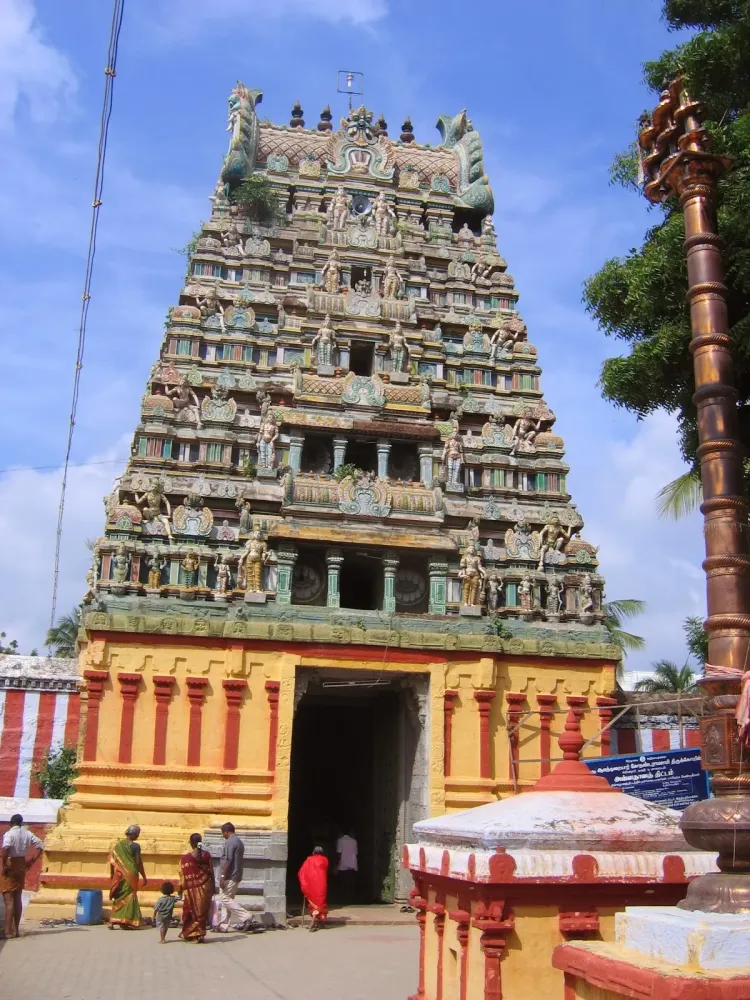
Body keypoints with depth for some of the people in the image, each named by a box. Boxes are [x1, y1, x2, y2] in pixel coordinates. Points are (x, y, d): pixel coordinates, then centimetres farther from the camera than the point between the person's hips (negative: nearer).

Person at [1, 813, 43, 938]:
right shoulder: (27, 834, 5)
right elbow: (40, 846, 6)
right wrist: (32, 861, 9)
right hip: (22, 866, 6)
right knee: (18, 899, 13)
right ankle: (16, 929, 18)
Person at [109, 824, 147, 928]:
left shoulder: (118, 845, 4)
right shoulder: (135, 846, -10)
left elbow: (112, 860, 6)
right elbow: (139, 863, -10)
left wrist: (112, 873, 19)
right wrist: (144, 877, -3)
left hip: (119, 875, 4)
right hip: (131, 875, -4)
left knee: (118, 897, 13)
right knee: (129, 897, 6)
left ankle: (113, 921, 6)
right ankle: (125, 921, 5)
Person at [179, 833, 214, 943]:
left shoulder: (185, 858, -10)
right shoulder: (206, 855, -3)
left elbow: (182, 875, -7)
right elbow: (211, 872, 0)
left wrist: (181, 888, 3)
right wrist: (213, 886, 10)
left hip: (192, 888, -2)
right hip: (205, 887, 2)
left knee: (191, 911, 12)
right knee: (203, 911, 11)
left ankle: (188, 933, 19)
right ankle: (200, 934, 13)